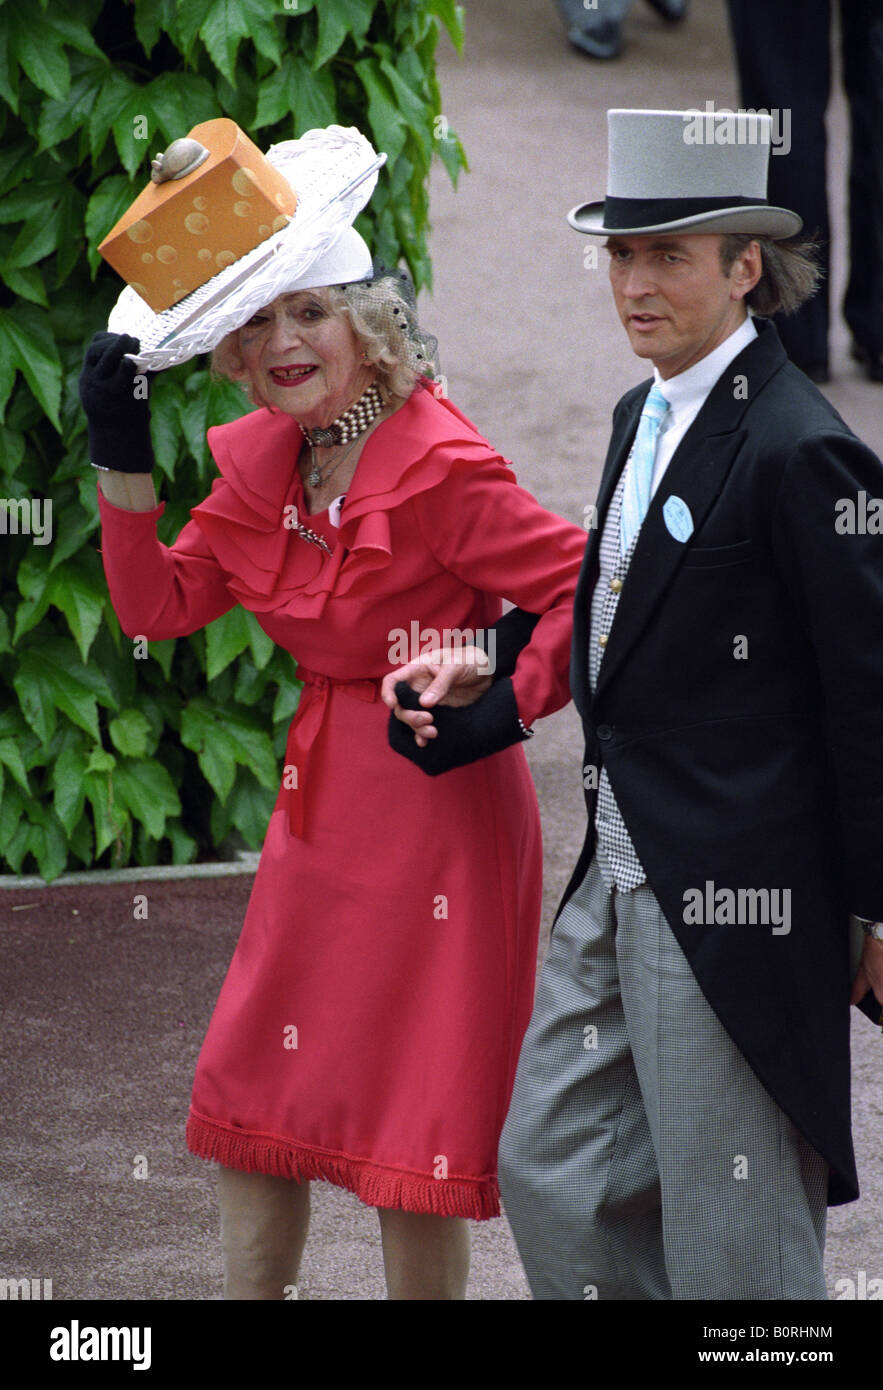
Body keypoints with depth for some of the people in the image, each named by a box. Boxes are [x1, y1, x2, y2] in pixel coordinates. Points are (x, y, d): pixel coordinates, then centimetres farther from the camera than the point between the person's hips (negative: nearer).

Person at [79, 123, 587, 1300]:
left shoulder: (438, 468, -20)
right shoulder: (263, 462, 4)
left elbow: (591, 586, -19)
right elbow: (159, 605, 6)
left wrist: (508, 707, -24)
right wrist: (122, 457, -2)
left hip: (436, 801, -8)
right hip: (320, 799, 8)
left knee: (416, 1111, 3)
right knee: (252, 1099, 13)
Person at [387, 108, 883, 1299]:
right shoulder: (643, 417, 12)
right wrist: (483, 682, 7)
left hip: (733, 899, -9)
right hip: (620, 878, 9)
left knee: (733, 1244, 0)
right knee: (550, 1170, 13)